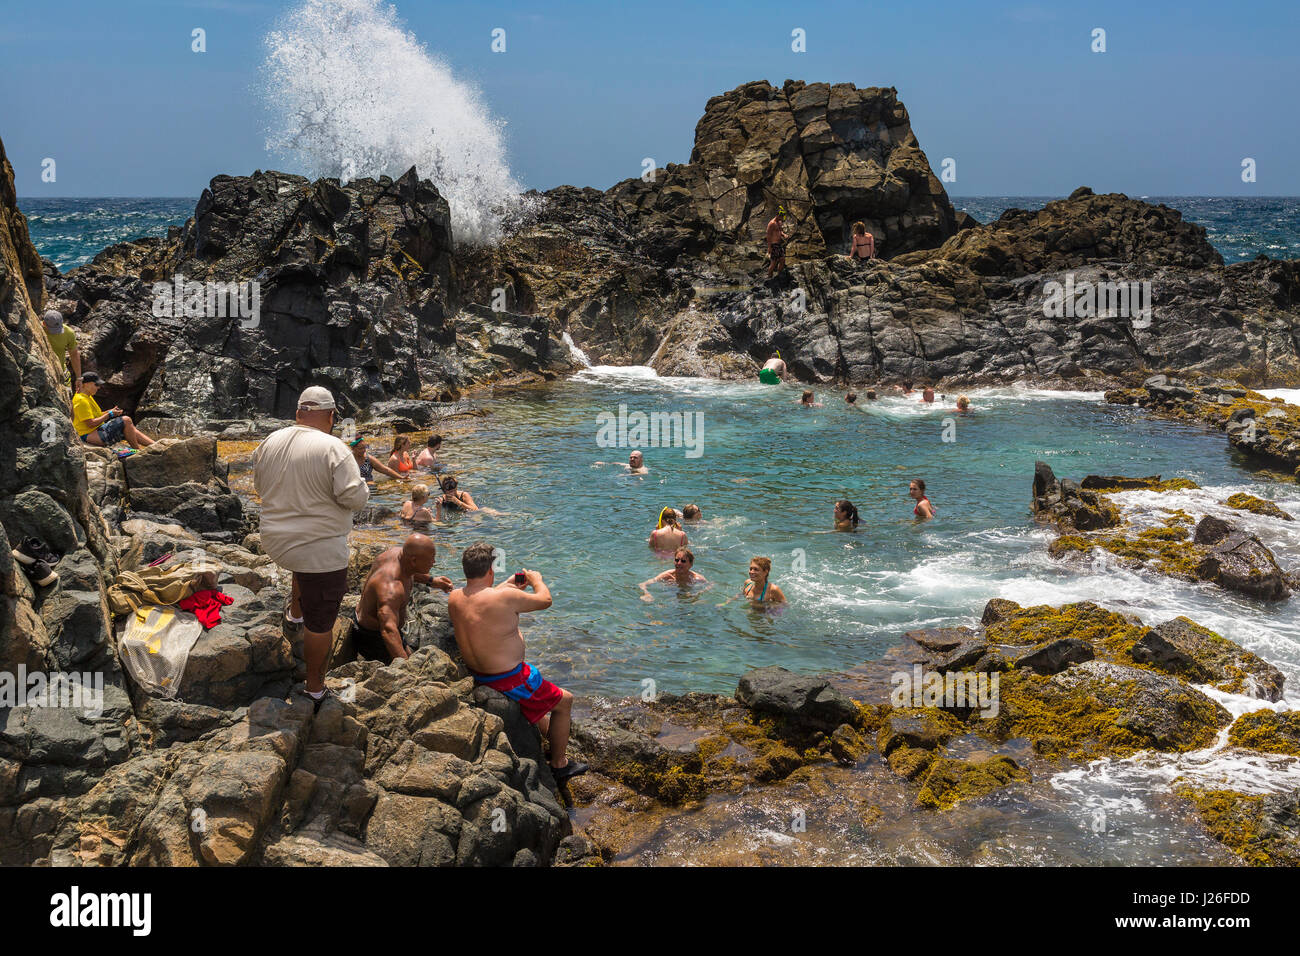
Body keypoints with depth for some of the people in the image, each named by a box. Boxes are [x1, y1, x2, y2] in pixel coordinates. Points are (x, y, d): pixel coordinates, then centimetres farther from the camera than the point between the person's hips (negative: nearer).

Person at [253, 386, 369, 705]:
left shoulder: (269, 443, 1)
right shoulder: (333, 449, -19)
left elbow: (260, 488, 15)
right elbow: (354, 497, -21)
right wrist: (361, 484, 0)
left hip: (276, 543, 7)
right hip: (321, 551, -6)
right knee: (320, 622, 8)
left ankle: (294, 613, 47)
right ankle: (315, 687, 19)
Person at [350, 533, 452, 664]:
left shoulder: (396, 552, -11)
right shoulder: (391, 587, -39)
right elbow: (389, 630, -51)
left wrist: (431, 581, 21)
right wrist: (406, 664, -60)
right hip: (372, 638, -9)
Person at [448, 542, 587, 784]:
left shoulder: (454, 598, -4)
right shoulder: (505, 598, -26)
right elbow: (545, 600, -11)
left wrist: (507, 584, 24)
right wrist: (536, 580, 10)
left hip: (477, 676, 8)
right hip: (509, 681, -8)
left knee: (540, 691, 34)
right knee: (564, 700, 13)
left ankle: (551, 738, 49)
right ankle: (559, 765, 22)